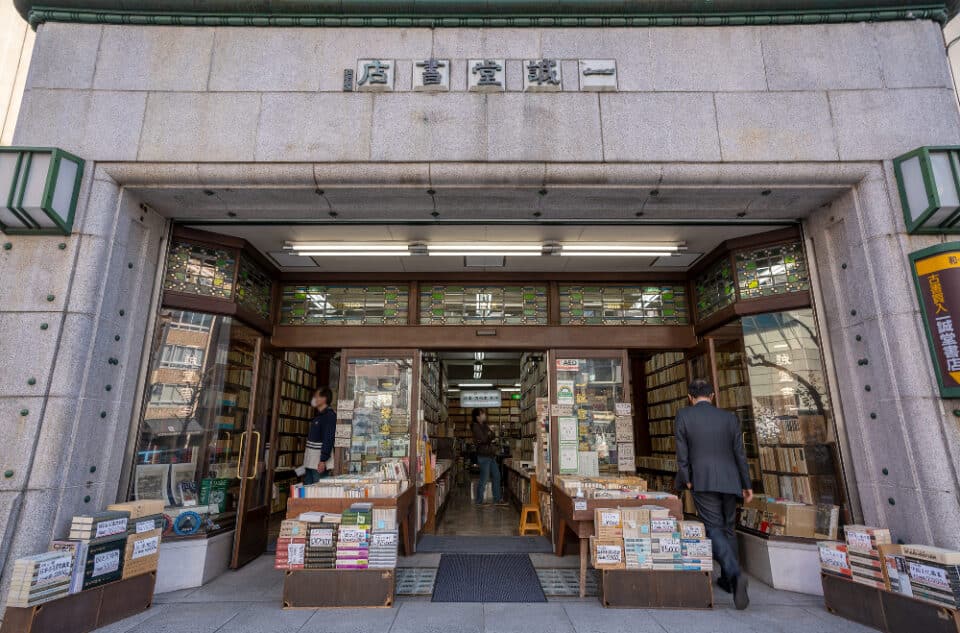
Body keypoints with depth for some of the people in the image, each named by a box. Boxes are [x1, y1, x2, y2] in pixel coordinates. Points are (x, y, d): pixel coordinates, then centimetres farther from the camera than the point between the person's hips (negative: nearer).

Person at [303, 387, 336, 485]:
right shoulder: (318, 415, 17)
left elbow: (328, 439, -19)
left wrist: (323, 460, -23)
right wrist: (306, 459, 20)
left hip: (320, 463, -9)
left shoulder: (330, 415, -13)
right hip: (310, 462, 9)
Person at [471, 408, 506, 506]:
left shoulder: (484, 425, 13)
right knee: (484, 479, -3)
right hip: (484, 456, -9)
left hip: (491, 455, 9)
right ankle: (479, 501, 8)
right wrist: (490, 432, -6)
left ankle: (497, 500, 19)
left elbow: (493, 437, 16)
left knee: (496, 476, 11)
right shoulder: (476, 427, -12)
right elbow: (483, 439, -22)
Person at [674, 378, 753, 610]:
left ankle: (734, 573, -23)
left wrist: (686, 480, 7)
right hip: (730, 481, 4)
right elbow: (740, 453, 8)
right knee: (727, 528, 16)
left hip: (703, 481, -3)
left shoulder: (683, 415, -1)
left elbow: (682, 453, -2)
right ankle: (727, 580, 24)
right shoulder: (729, 417, 6)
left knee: (714, 528, -2)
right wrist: (746, 484, 16)